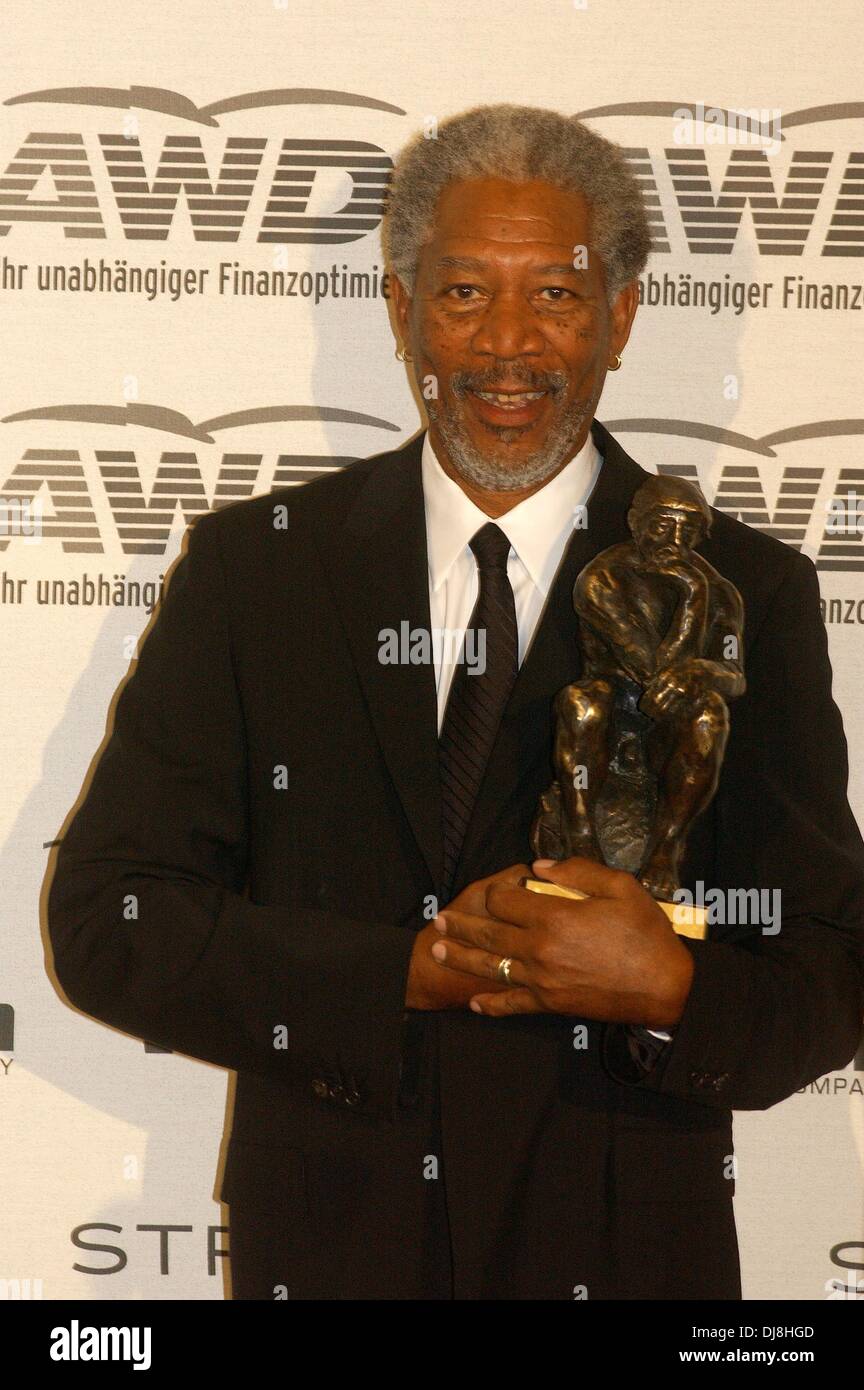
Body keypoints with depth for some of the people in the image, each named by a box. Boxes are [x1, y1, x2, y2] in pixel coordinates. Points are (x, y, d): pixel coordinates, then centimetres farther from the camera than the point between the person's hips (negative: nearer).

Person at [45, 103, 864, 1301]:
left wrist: (669, 989, -24)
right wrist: (405, 972, -17)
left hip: (621, 1256, 0)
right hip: (321, 1251, 1)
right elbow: (103, 926, -7)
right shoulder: (252, 566, -2)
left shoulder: (745, 596, -4)